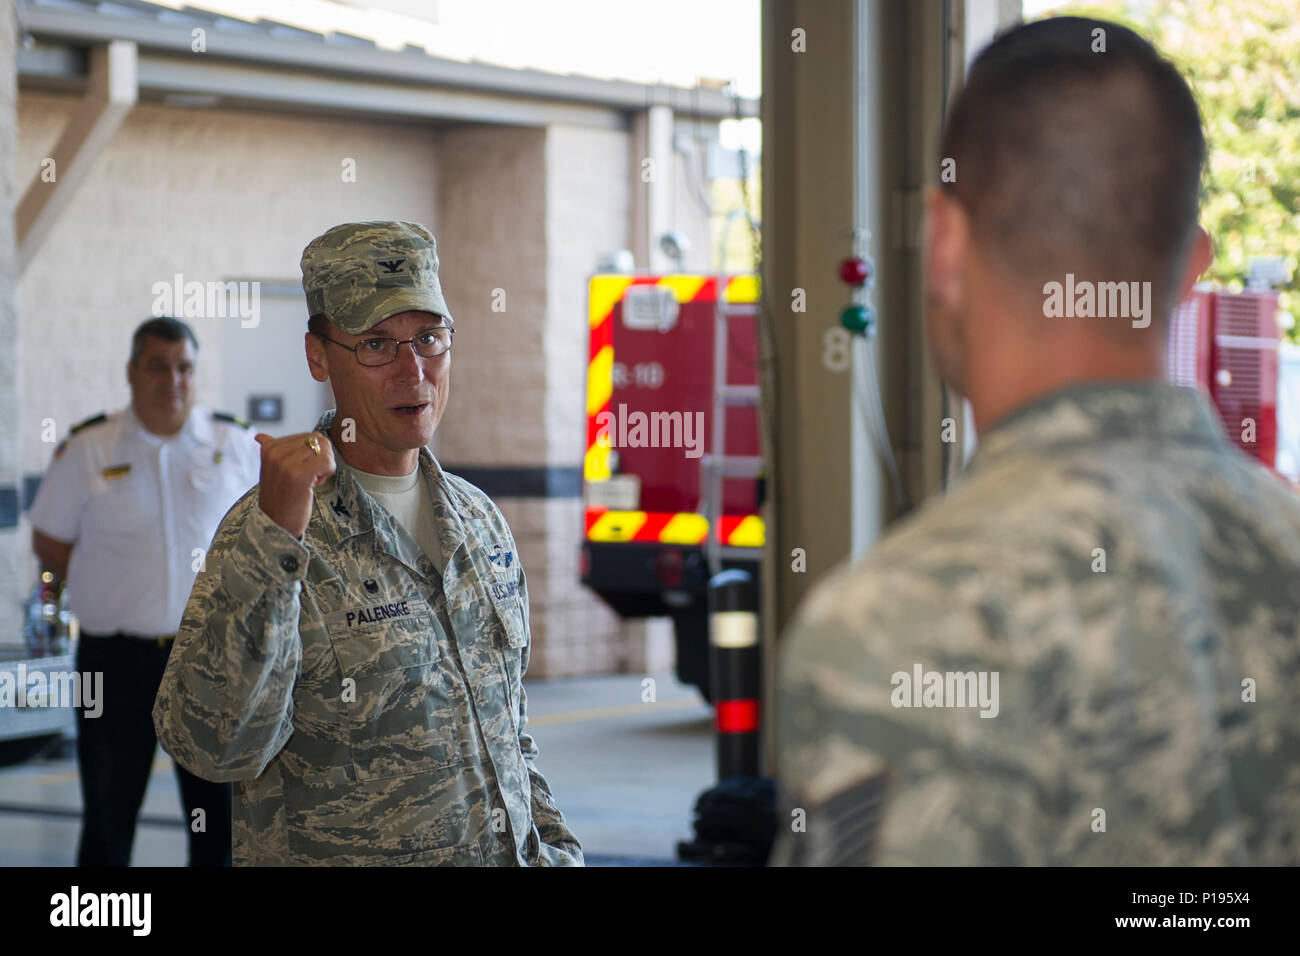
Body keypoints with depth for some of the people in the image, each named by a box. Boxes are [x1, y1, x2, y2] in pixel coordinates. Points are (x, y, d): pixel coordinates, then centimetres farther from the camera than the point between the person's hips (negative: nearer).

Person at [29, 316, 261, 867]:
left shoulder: (239, 446, 4)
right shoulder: (86, 450, 1)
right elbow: (48, 541, 7)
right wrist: (114, 591, -2)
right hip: (116, 654, -1)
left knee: (221, 810, 6)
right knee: (108, 811, 5)